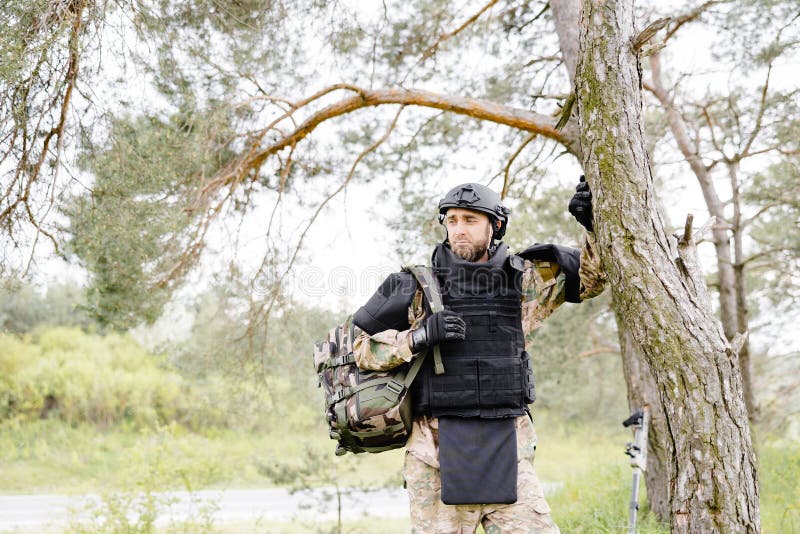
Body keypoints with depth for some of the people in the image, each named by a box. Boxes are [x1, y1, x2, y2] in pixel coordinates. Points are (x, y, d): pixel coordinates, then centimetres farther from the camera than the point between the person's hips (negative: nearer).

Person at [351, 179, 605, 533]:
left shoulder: (524, 280, 7)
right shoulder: (419, 287, 1)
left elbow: (592, 275, 15)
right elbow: (364, 348, 2)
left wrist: (593, 226, -2)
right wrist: (420, 336, -14)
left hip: (507, 454, 2)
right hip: (438, 454, -1)